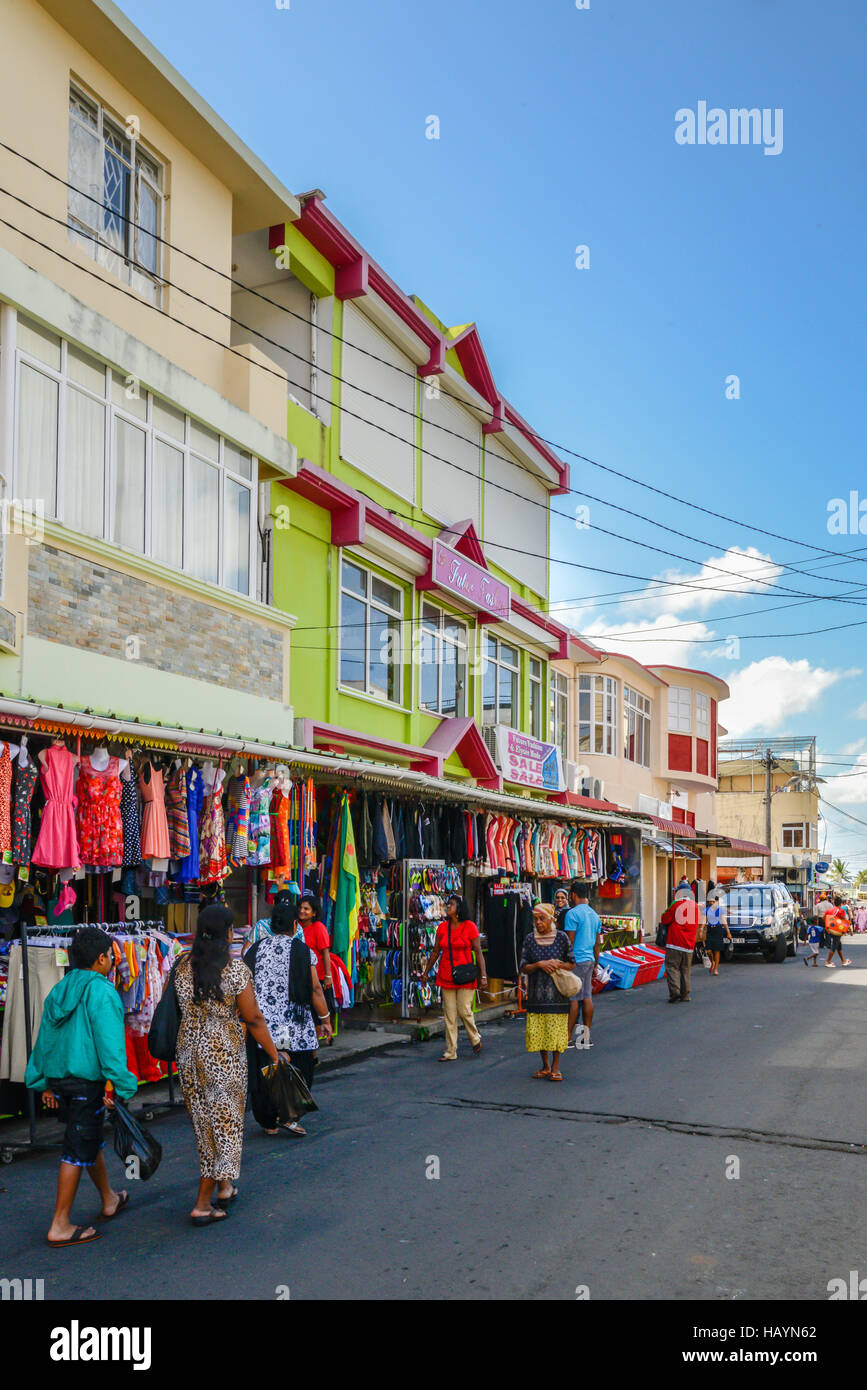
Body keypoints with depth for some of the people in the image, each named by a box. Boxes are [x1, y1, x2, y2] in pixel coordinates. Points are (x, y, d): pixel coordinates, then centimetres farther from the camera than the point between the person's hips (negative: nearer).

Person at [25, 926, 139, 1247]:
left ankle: (109, 1200, 38)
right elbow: (109, 1043, -19)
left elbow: (45, 1038, 12)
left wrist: (44, 1083, 18)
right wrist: (120, 1086, -16)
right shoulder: (101, 992, -16)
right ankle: (60, 1227, 6)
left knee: (91, 1139, 22)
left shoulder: (59, 990, 8)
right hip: (86, 1083, -8)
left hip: (58, 1080, 8)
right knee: (78, 1151, 1)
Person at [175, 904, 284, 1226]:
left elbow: (182, 1009, 5)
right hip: (225, 1054, -5)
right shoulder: (235, 970, -14)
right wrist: (275, 1054, -2)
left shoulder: (183, 967, -1)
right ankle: (202, 1204, 4)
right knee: (224, 1121, 5)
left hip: (189, 1050, 5)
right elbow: (253, 1019, -11)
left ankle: (223, 1187, 31)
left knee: (204, 1120, 17)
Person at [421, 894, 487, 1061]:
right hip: (446, 975, 4)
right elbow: (435, 952, 13)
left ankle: (476, 1039, 24)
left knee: (464, 1011, -5)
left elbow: (478, 952, -6)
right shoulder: (442, 927, 5)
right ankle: (451, 1052, 10)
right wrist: (425, 973, 15)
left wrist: (483, 975, -12)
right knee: (449, 1014, 4)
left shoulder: (470, 926, -6)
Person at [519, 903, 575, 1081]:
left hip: (556, 991, -2)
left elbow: (571, 964, 5)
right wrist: (539, 965, -15)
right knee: (537, 1031, 3)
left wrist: (557, 964, -14)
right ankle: (545, 1065, 17)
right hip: (536, 993, 2)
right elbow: (524, 968, 2)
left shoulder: (561, 937, 0)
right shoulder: (529, 939, 3)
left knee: (556, 1029, -1)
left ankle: (555, 1066, 10)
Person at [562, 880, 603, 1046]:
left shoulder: (572, 914, -11)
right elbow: (598, 943, 17)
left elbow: (570, 942, -14)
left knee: (573, 999, -5)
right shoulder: (595, 915, 14)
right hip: (589, 960, 8)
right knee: (587, 997, 9)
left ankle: (568, 1038, -2)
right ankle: (586, 1036, 12)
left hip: (576, 961, -8)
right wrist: (595, 965, 22)